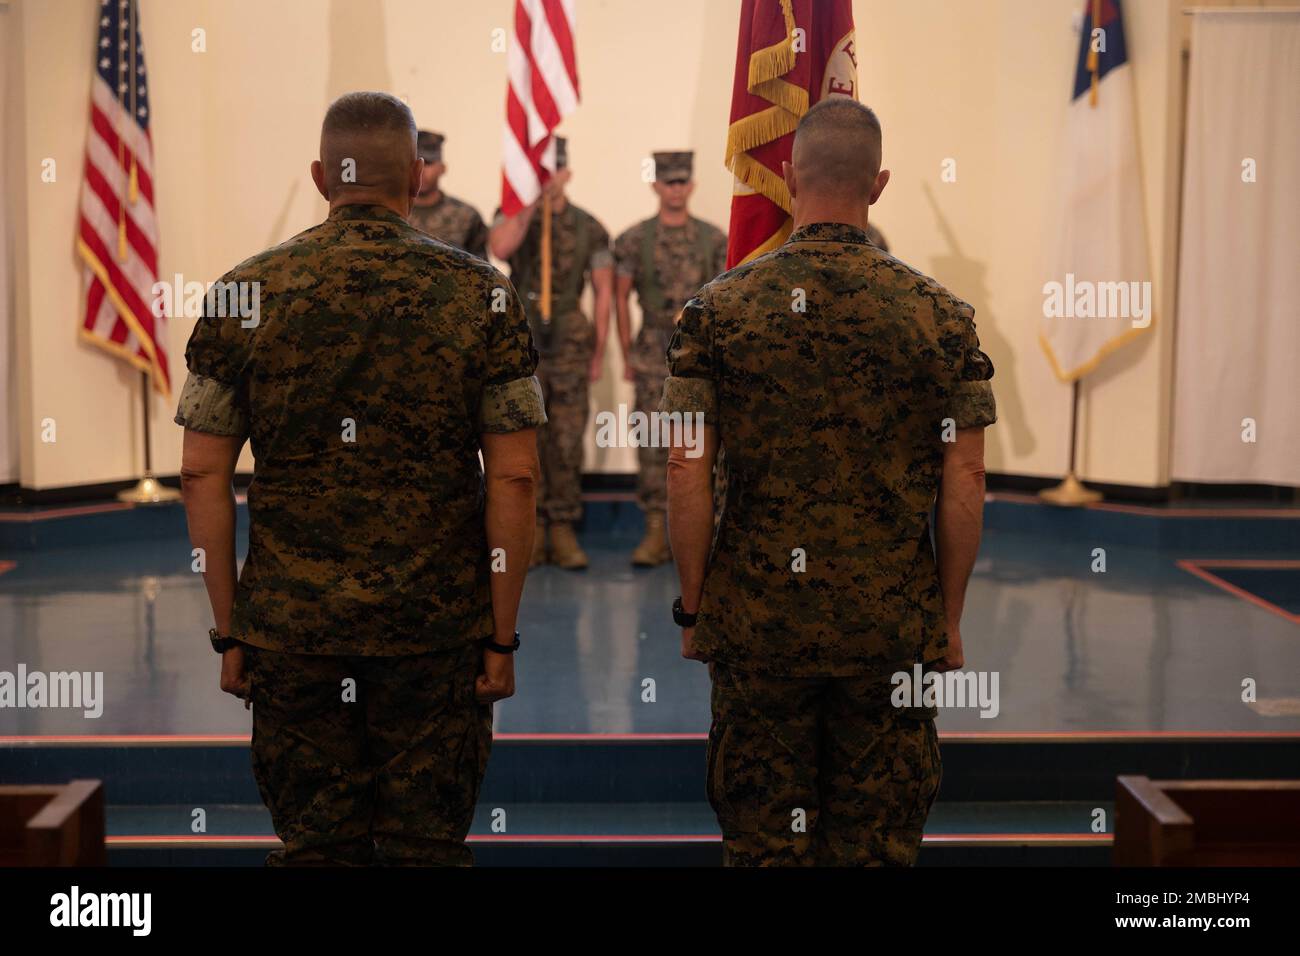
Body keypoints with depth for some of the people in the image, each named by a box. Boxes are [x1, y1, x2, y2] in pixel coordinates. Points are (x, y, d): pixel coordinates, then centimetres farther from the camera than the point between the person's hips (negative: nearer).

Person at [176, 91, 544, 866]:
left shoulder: (246, 293, 0)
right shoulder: (482, 294, -4)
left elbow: (204, 474, -1)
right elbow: (515, 479, -7)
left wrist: (228, 629, 6)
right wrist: (503, 635, 0)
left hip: (291, 626, 1)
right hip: (437, 627, -1)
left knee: (313, 844, 14)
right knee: (427, 844, 11)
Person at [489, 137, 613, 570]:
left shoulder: (589, 228, 6)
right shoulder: (512, 214, 4)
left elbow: (603, 291, 7)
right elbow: (499, 247, -20)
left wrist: (599, 352, 3)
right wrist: (532, 199, -19)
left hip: (570, 346, 1)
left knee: (567, 443, 1)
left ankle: (563, 531, 8)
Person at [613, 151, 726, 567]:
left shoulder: (714, 239, 5)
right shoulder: (635, 239, 2)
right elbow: (620, 298, 4)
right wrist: (627, 357, 1)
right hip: (654, 355, 0)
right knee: (652, 443, -2)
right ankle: (656, 532, 4)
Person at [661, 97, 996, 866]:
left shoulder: (718, 308, -5)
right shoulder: (941, 315, -4)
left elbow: (688, 480, -6)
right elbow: (964, 489, -4)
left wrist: (692, 607, 4)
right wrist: (951, 616, 7)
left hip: (755, 622, 0)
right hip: (890, 623, 0)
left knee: (762, 837, 13)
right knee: (877, 838, 13)